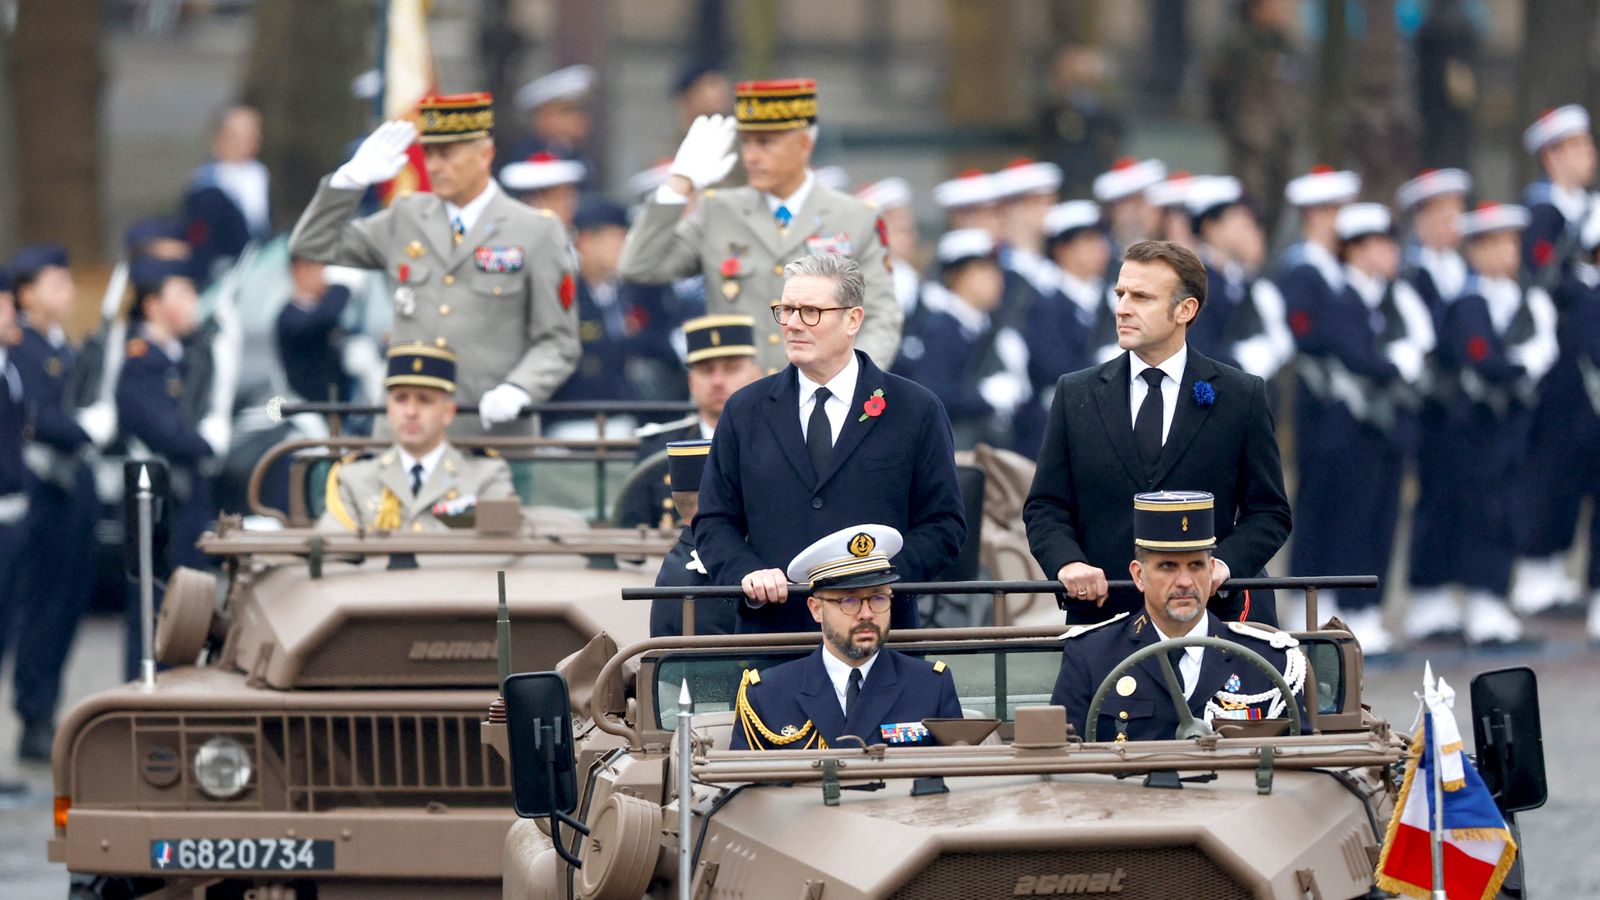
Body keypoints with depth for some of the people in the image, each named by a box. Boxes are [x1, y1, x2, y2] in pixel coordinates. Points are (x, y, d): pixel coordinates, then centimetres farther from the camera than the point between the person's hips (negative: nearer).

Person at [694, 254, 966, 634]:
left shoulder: (916, 411, 5)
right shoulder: (745, 412, 11)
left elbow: (944, 524, 3)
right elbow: (714, 521, 11)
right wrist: (747, 572, -10)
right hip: (772, 627, 2)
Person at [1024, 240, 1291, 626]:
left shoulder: (1242, 396, 5)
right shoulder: (1076, 394, 10)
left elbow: (1269, 511, 5)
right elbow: (1045, 507, 9)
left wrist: (1224, 563, -13)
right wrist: (1067, 562, -11)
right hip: (1101, 615, 1)